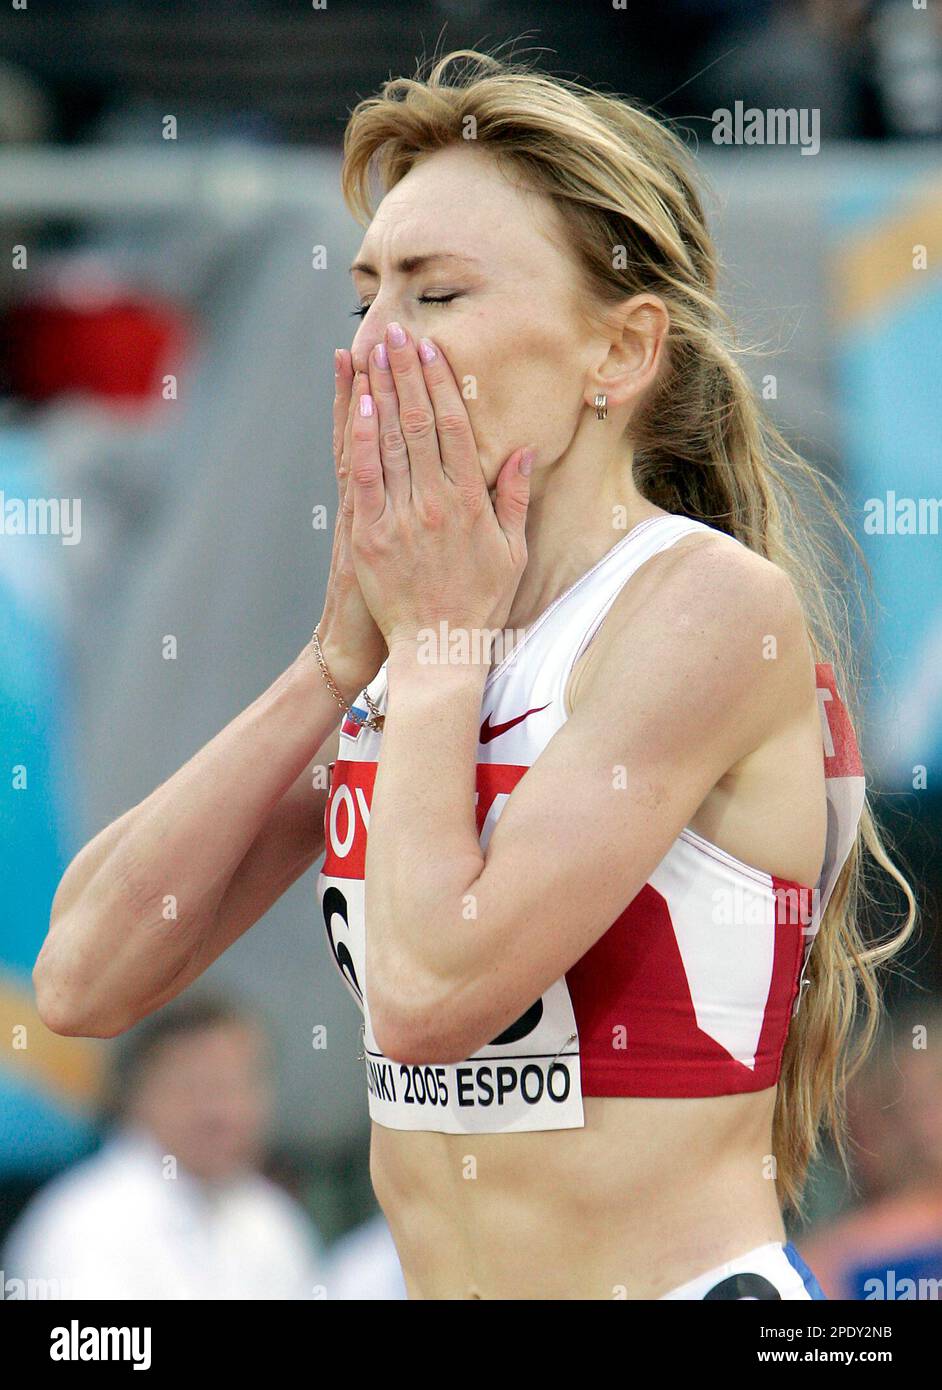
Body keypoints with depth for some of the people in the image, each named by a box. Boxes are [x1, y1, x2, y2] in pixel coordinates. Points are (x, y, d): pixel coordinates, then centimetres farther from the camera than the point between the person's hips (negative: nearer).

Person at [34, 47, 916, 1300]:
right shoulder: (409, 631, 8)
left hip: (681, 1273, -6)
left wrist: (436, 644, -7)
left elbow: (431, 990, -19)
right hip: (438, 1283, 6)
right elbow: (86, 978, 1)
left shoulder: (711, 605, -10)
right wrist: (342, 654, -1)